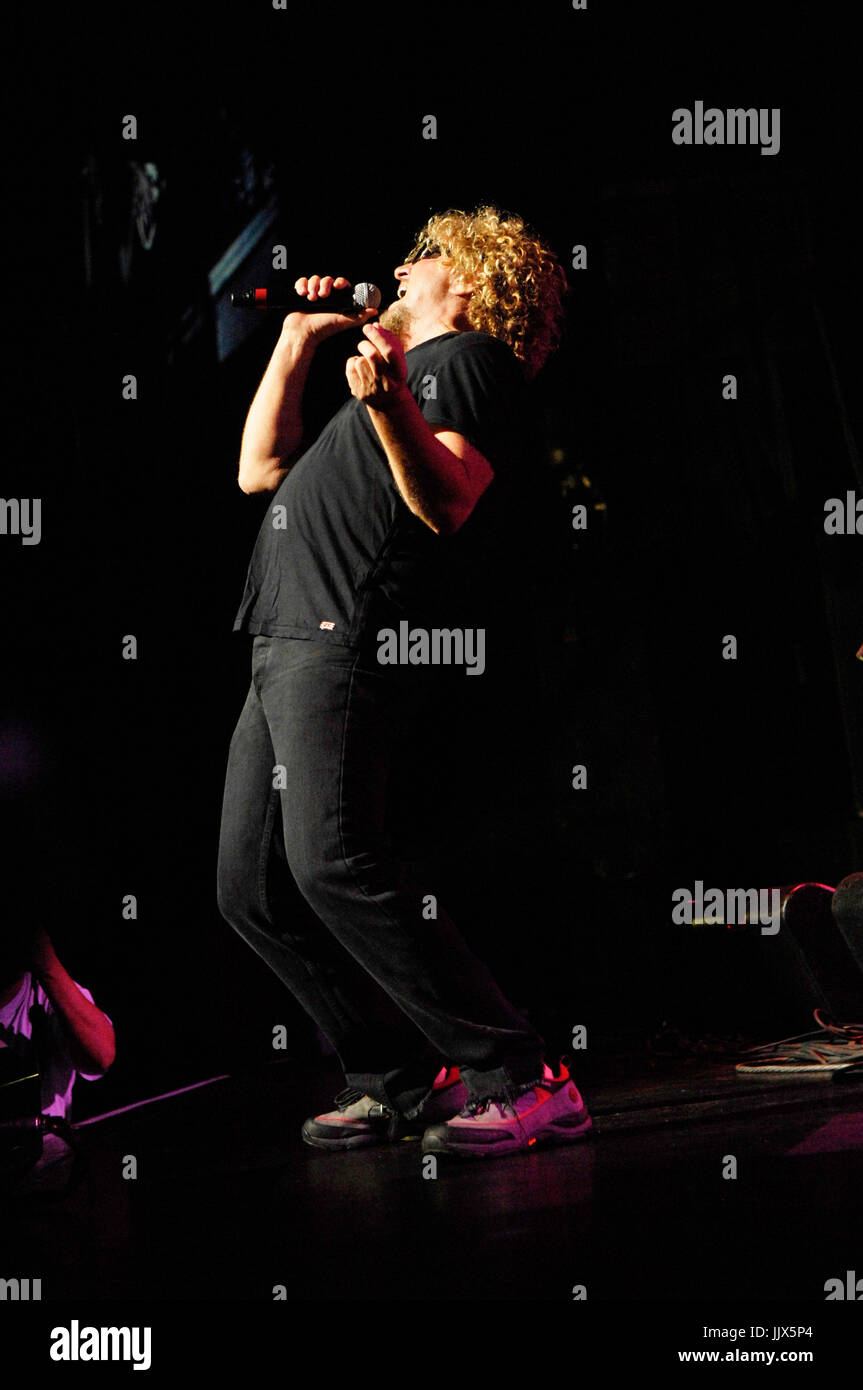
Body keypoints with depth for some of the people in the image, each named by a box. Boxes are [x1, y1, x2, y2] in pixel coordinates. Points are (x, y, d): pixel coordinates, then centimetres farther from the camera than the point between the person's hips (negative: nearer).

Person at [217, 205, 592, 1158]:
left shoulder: (466, 357, 5)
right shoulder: (400, 372, 33)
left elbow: (446, 502, -15)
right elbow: (258, 470, 34)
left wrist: (388, 408, -33)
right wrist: (298, 339, 33)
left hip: (351, 641, -10)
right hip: (287, 646, 10)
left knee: (335, 860, -25)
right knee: (251, 889, 4)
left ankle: (522, 1081, -24)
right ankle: (403, 1081, 7)